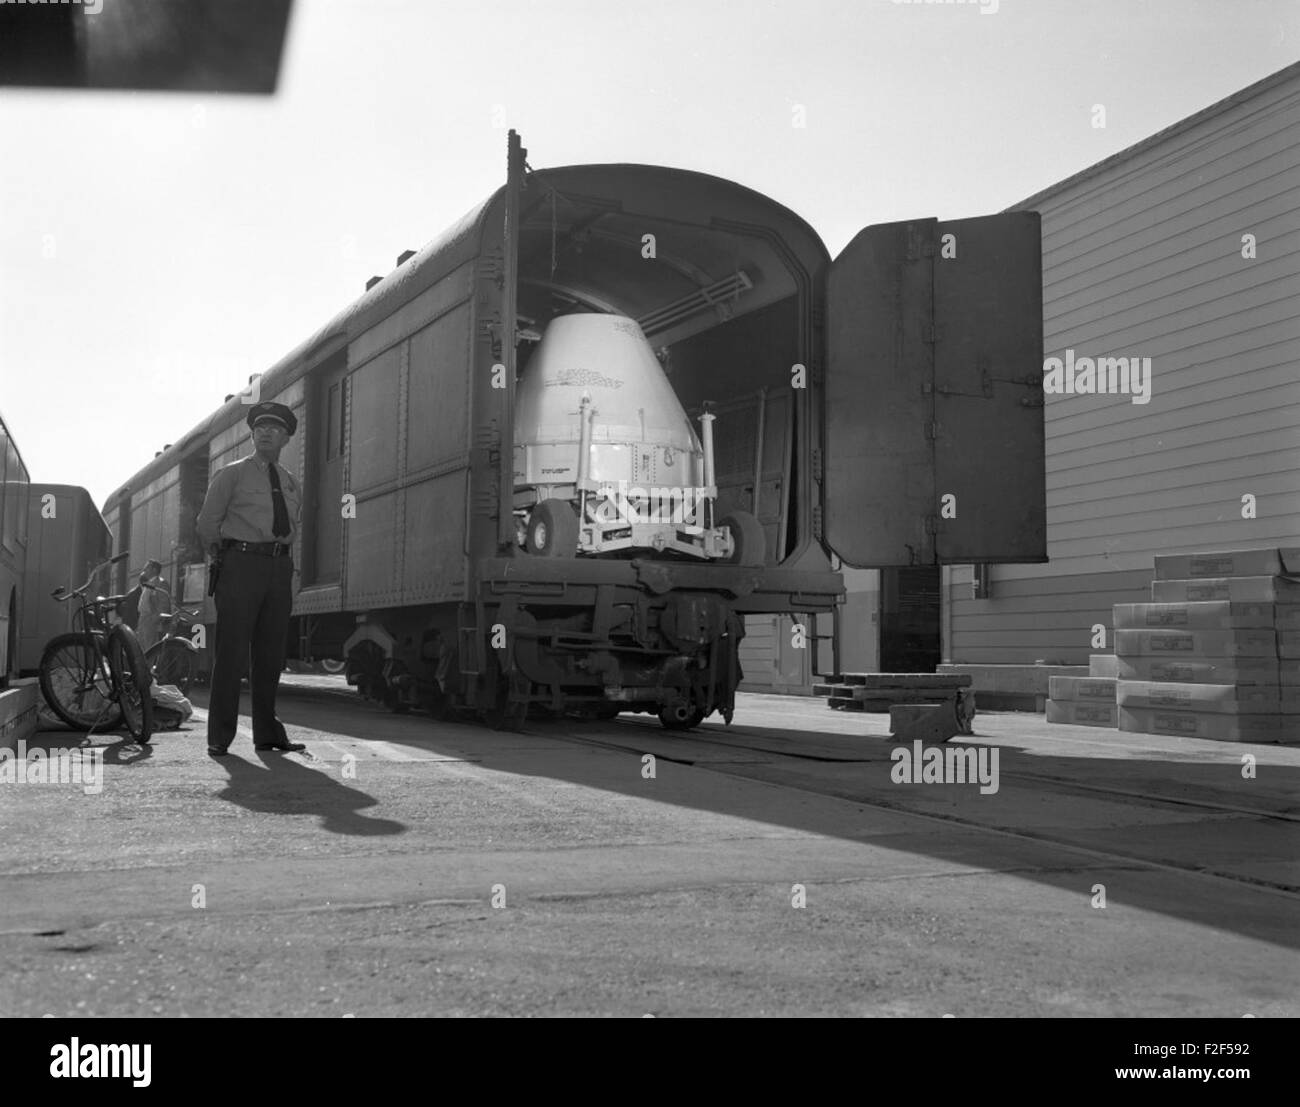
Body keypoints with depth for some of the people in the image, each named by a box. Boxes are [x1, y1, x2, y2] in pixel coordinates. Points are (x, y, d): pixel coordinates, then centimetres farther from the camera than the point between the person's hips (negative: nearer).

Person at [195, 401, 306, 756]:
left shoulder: (292, 484, 18)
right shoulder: (232, 475, 4)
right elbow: (206, 524, 5)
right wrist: (225, 558, 9)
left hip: (279, 568, 5)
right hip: (241, 564, -5)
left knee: (271, 654, 6)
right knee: (232, 651, -7)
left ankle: (267, 733, 14)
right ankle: (219, 737, -3)